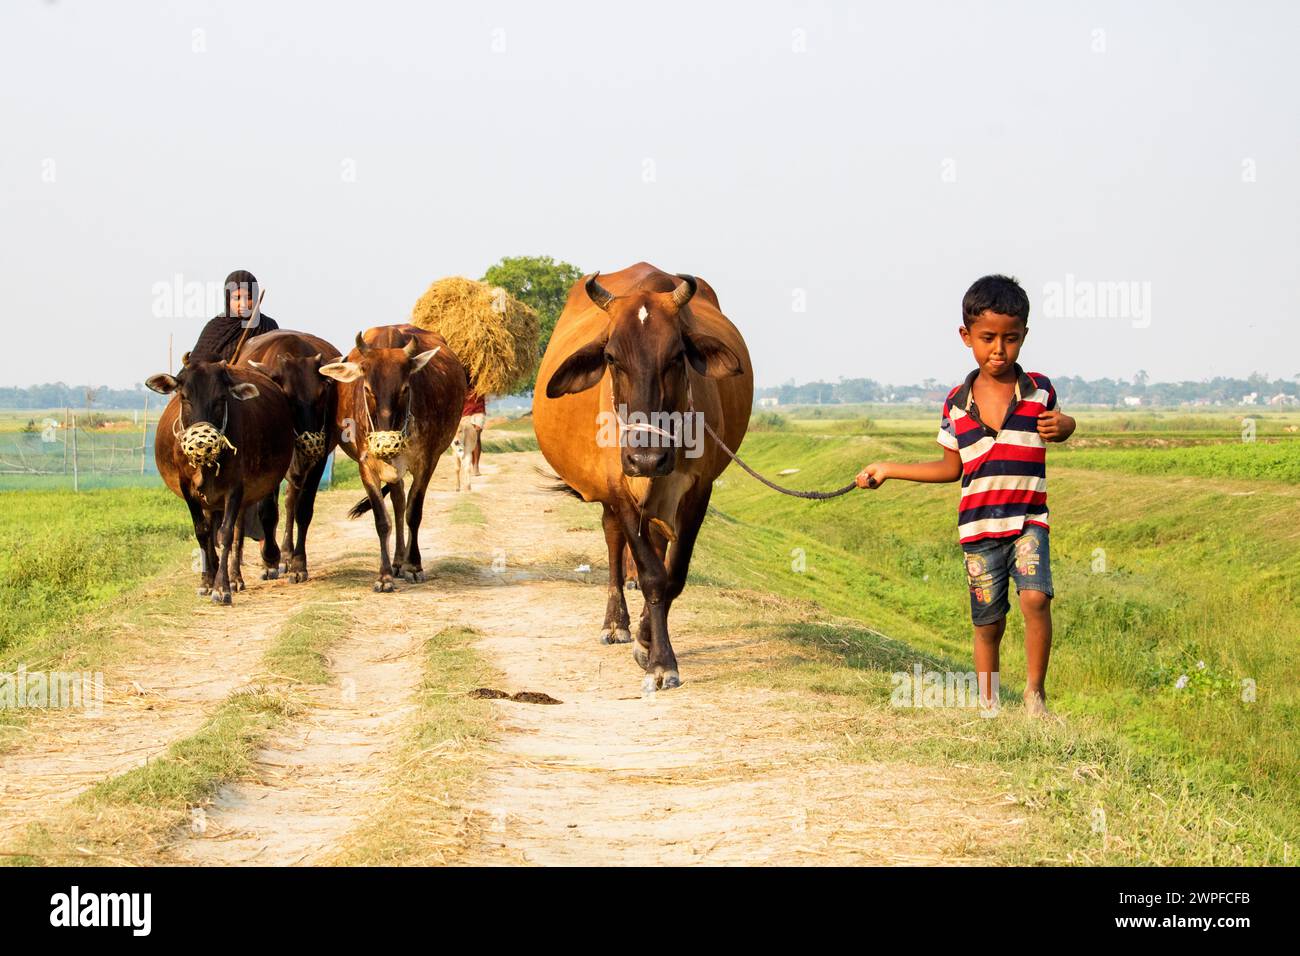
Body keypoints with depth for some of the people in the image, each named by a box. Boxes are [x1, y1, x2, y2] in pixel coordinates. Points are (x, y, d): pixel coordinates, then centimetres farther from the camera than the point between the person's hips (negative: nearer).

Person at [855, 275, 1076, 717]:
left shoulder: (1039, 390, -1)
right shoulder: (956, 404, 3)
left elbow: (1058, 425, 20)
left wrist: (1061, 426, -5)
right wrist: (888, 469, 12)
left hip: (1027, 521, -2)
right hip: (978, 527, 2)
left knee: (1035, 597, -24)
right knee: (988, 623, 8)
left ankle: (1035, 692, -9)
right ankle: (988, 707, 22)